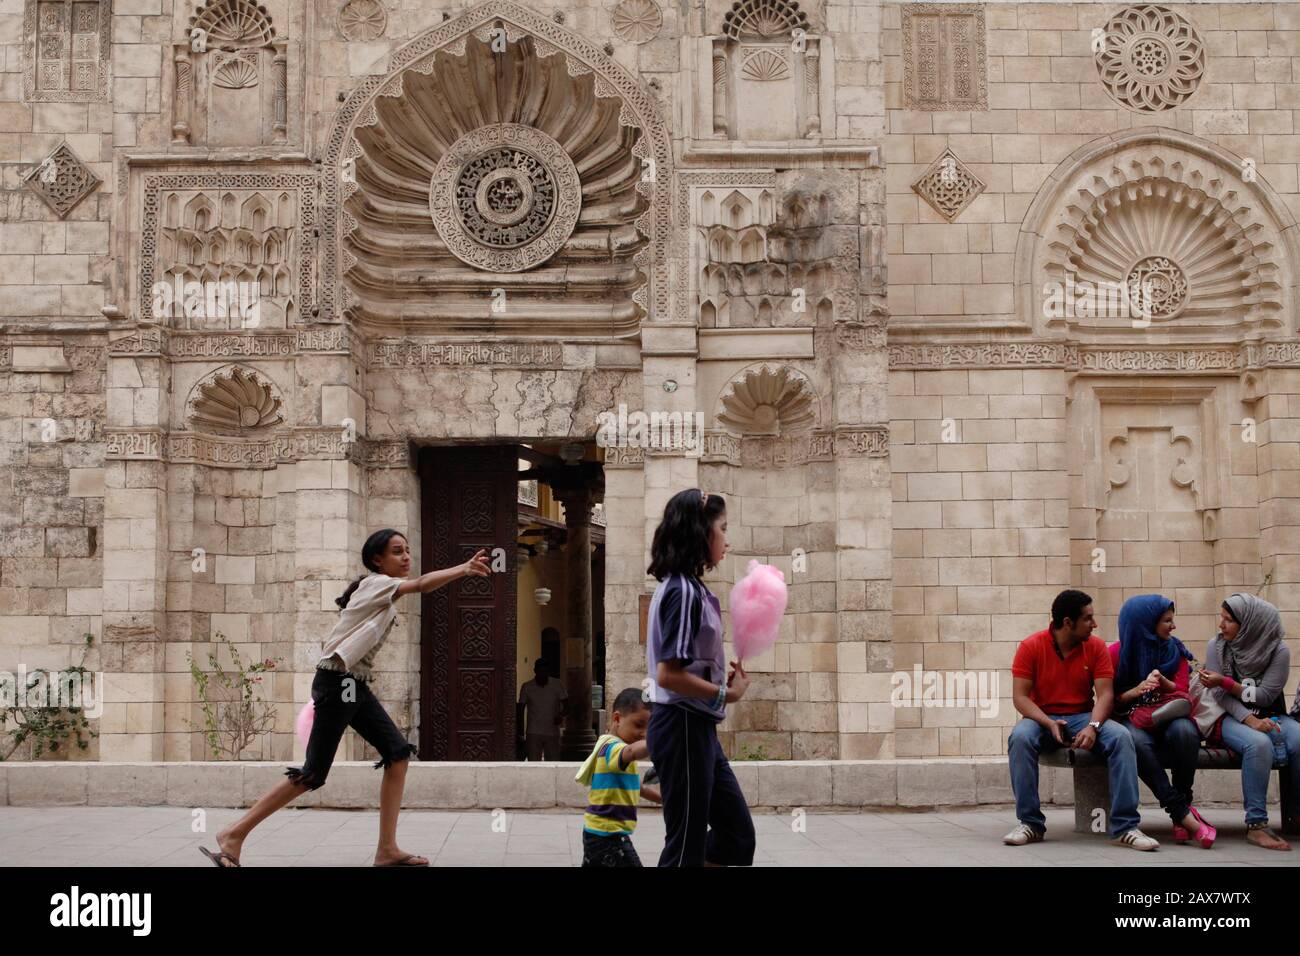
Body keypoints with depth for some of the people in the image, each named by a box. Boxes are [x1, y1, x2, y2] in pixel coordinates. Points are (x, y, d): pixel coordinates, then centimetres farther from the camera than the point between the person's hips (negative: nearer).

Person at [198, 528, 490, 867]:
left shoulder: (381, 591, 19)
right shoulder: (375, 583, -10)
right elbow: (422, 585, -27)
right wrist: (464, 569, -31)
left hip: (354, 686, 10)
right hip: (337, 683, -10)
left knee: (398, 752, 0)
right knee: (314, 773, -9)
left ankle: (387, 850, 2)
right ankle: (234, 834, 0)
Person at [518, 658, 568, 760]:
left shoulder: (557, 686, 1)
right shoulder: (527, 687, 1)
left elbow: (566, 706, 1)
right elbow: (521, 709, 7)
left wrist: (561, 715, -21)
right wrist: (520, 729, 2)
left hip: (552, 733, 1)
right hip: (533, 733, -1)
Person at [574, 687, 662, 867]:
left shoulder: (611, 747, 17)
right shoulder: (612, 747, -17)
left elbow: (636, 788, 27)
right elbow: (632, 752, -44)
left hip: (598, 832, 11)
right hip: (608, 835, -11)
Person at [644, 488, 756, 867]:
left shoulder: (688, 588, 12)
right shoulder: (683, 590, -17)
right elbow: (668, 675, -23)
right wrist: (727, 694, -12)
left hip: (698, 728, 10)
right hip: (683, 728, -10)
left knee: (738, 833, 14)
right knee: (687, 846, 0)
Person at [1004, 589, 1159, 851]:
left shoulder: (1096, 647, 0)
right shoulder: (1031, 647, -7)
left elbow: (1105, 694, -7)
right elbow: (1020, 696, -10)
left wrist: (1093, 726, -26)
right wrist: (1049, 724, -27)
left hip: (1083, 718, 2)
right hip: (1043, 719, -2)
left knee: (1121, 737, -28)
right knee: (1020, 737, -35)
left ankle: (1124, 827, -26)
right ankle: (1030, 824, -23)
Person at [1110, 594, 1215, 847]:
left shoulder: (1175, 651, 11)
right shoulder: (1117, 653, 3)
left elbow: (1181, 693, 5)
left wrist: (1162, 681, -16)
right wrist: (1137, 690, -16)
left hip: (1169, 718, 2)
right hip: (1133, 720, -2)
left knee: (1184, 730, -36)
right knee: (1136, 741, -39)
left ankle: (1181, 813, -23)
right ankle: (1184, 814, -36)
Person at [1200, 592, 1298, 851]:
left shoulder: (1278, 650, -2)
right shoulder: (1217, 647, 1)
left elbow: (1265, 696, -8)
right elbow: (1220, 694, -6)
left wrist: (1225, 682, -15)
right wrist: (1250, 720, -22)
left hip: (1270, 716, 1)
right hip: (1231, 717, -1)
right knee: (1259, 743, -36)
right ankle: (1256, 824, -34)